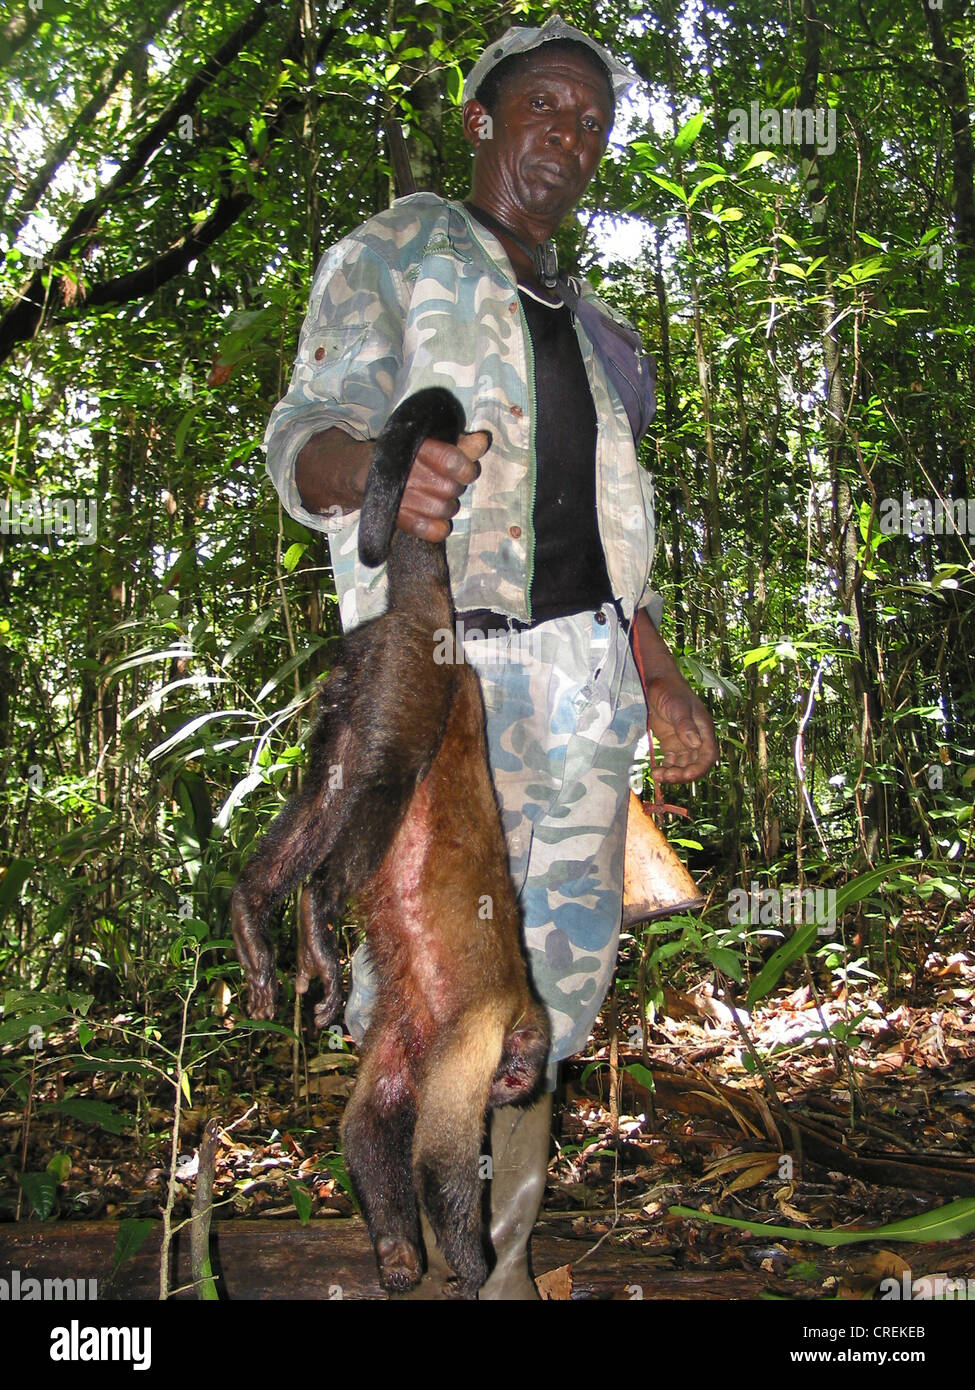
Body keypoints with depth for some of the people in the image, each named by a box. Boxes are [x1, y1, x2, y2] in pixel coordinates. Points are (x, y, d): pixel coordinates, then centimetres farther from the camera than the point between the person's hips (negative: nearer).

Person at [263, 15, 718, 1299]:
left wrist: (655, 674, 15)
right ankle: (432, 1270, 10)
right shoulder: (395, 254, 6)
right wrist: (378, 467, -33)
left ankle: (497, 1269, 22)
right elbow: (312, 425, -10)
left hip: (584, 674, 6)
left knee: (559, 969, 7)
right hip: (443, 667, -6)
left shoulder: (581, 323, 25)